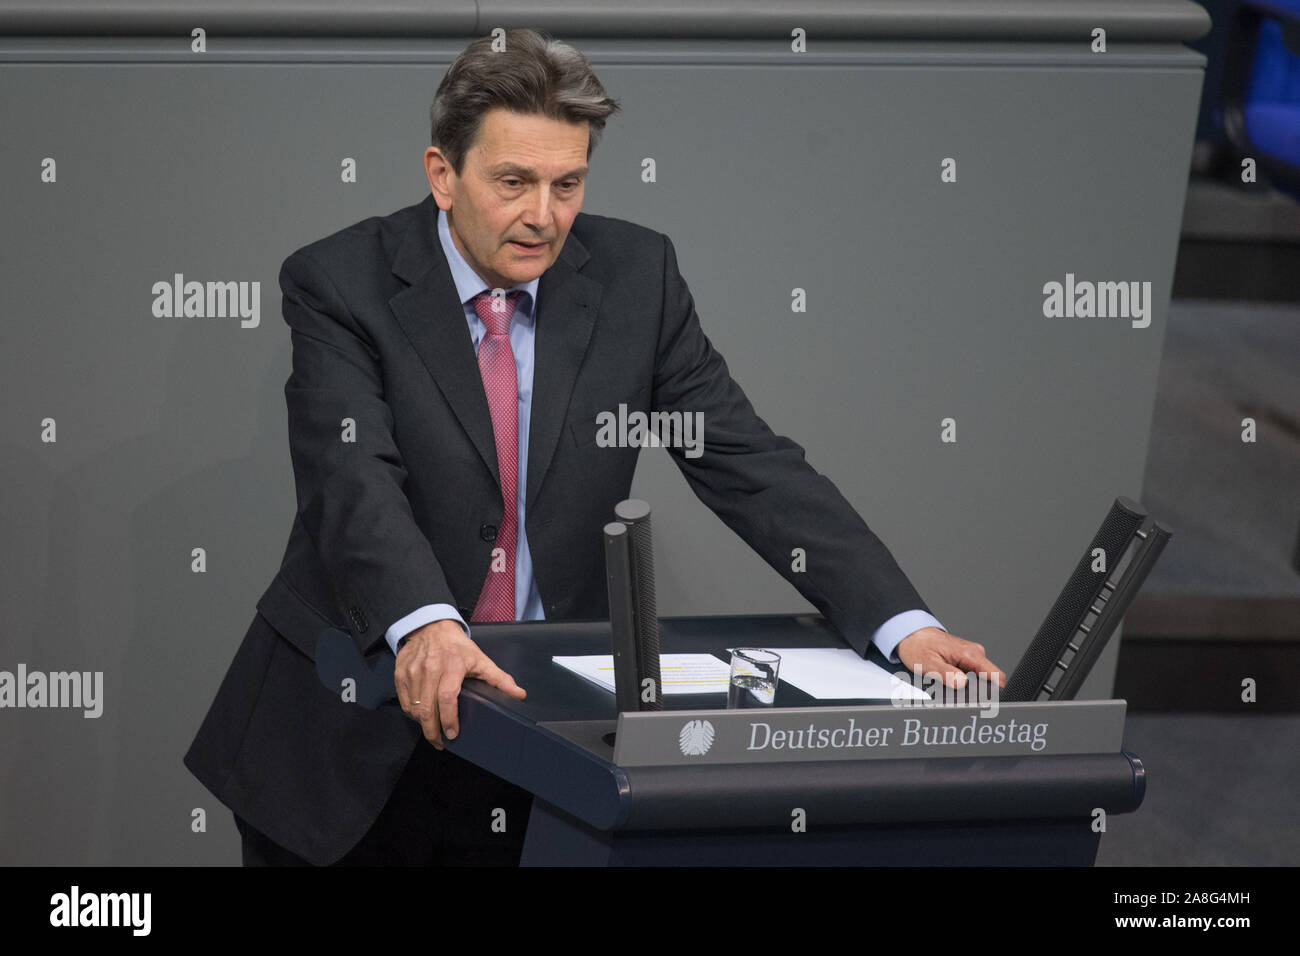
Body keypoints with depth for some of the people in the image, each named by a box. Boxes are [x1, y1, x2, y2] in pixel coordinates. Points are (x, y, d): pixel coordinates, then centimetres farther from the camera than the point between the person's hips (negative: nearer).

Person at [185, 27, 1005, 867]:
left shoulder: (636, 276, -1)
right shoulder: (340, 285, -10)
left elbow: (750, 467, -4)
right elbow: (356, 484, -25)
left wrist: (903, 625, -18)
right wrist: (425, 628, -46)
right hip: (356, 737, -2)